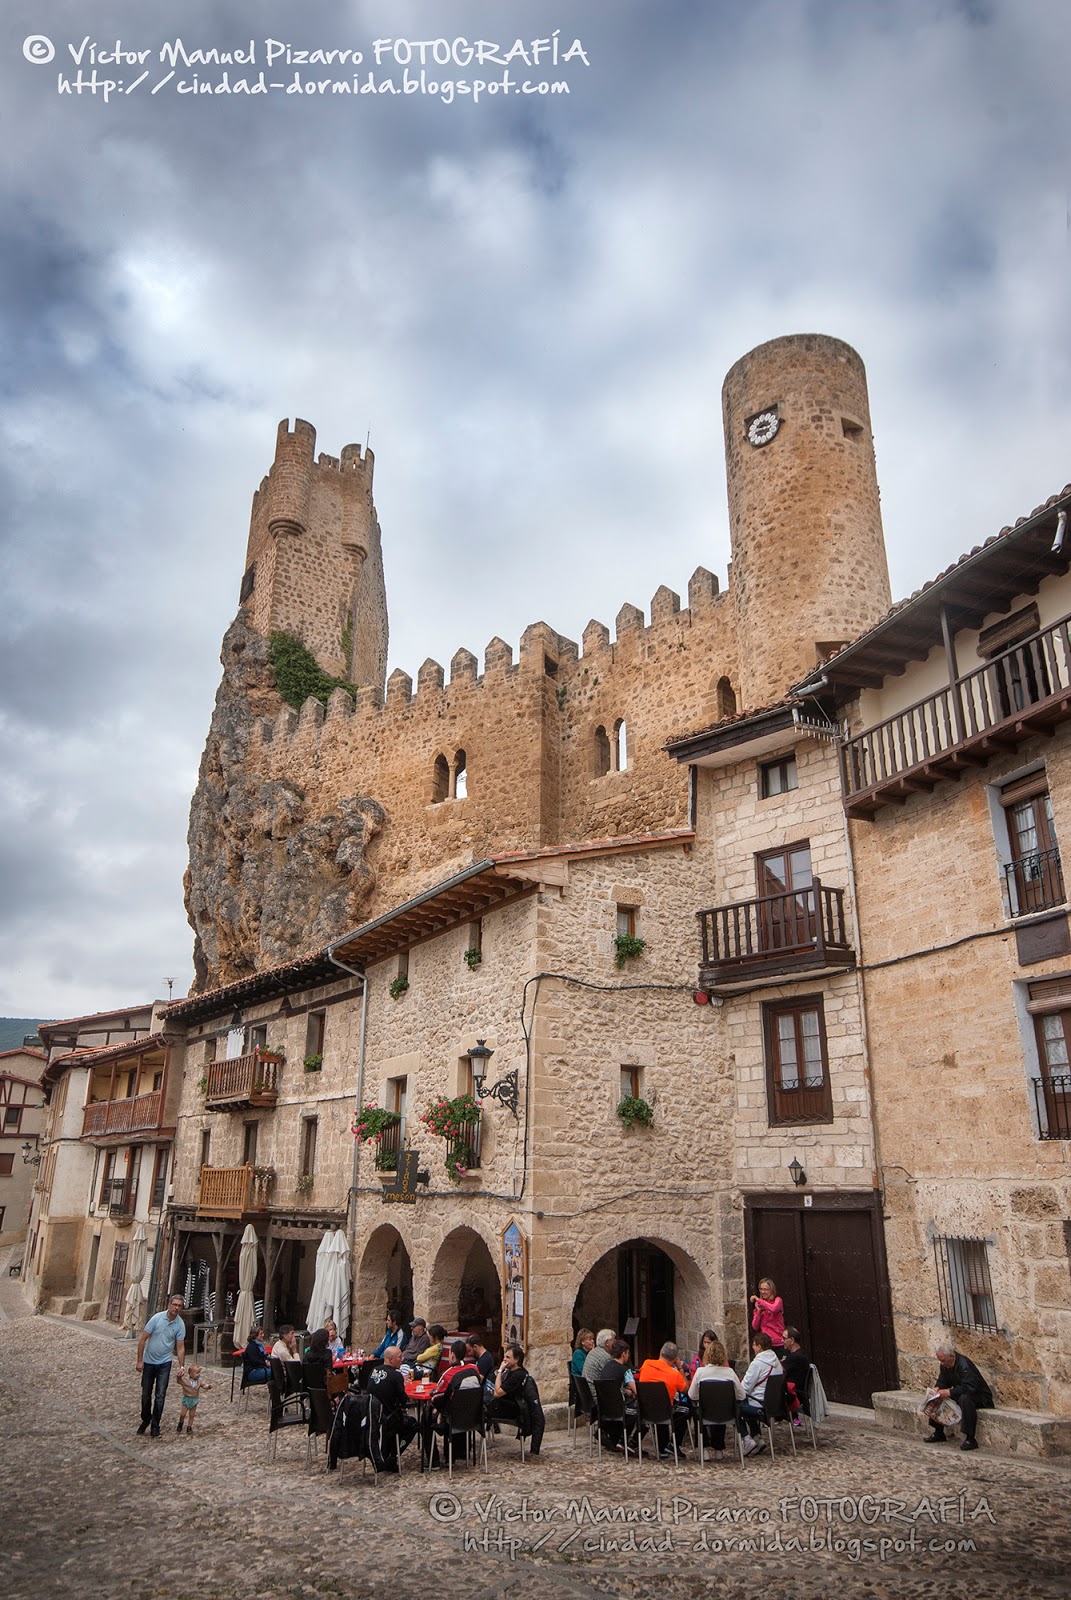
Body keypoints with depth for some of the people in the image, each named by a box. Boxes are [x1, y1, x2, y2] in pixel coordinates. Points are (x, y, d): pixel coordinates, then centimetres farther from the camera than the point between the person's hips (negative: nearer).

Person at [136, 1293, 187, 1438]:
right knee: (146, 1394, 11)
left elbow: (180, 1347, -4)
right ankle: (145, 1420, 34)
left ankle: (155, 1426, 6)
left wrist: (182, 1366, -11)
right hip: (149, 1362, 0)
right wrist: (139, 1360, -11)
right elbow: (143, 1339, -10)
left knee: (160, 1396, -4)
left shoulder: (180, 1325, -9)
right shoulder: (157, 1318, -16)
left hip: (164, 1363, 0)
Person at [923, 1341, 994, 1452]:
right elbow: (942, 1381, 9)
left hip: (980, 1396, -9)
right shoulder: (945, 1365, 1)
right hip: (960, 1394, 9)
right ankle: (938, 1433, 9)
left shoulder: (964, 1365, -27)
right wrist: (937, 1388, -14)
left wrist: (949, 1392, -35)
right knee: (937, 1399, -2)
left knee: (964, 1399, -39)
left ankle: (970, 1439, -34)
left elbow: (970, 1387, -35)